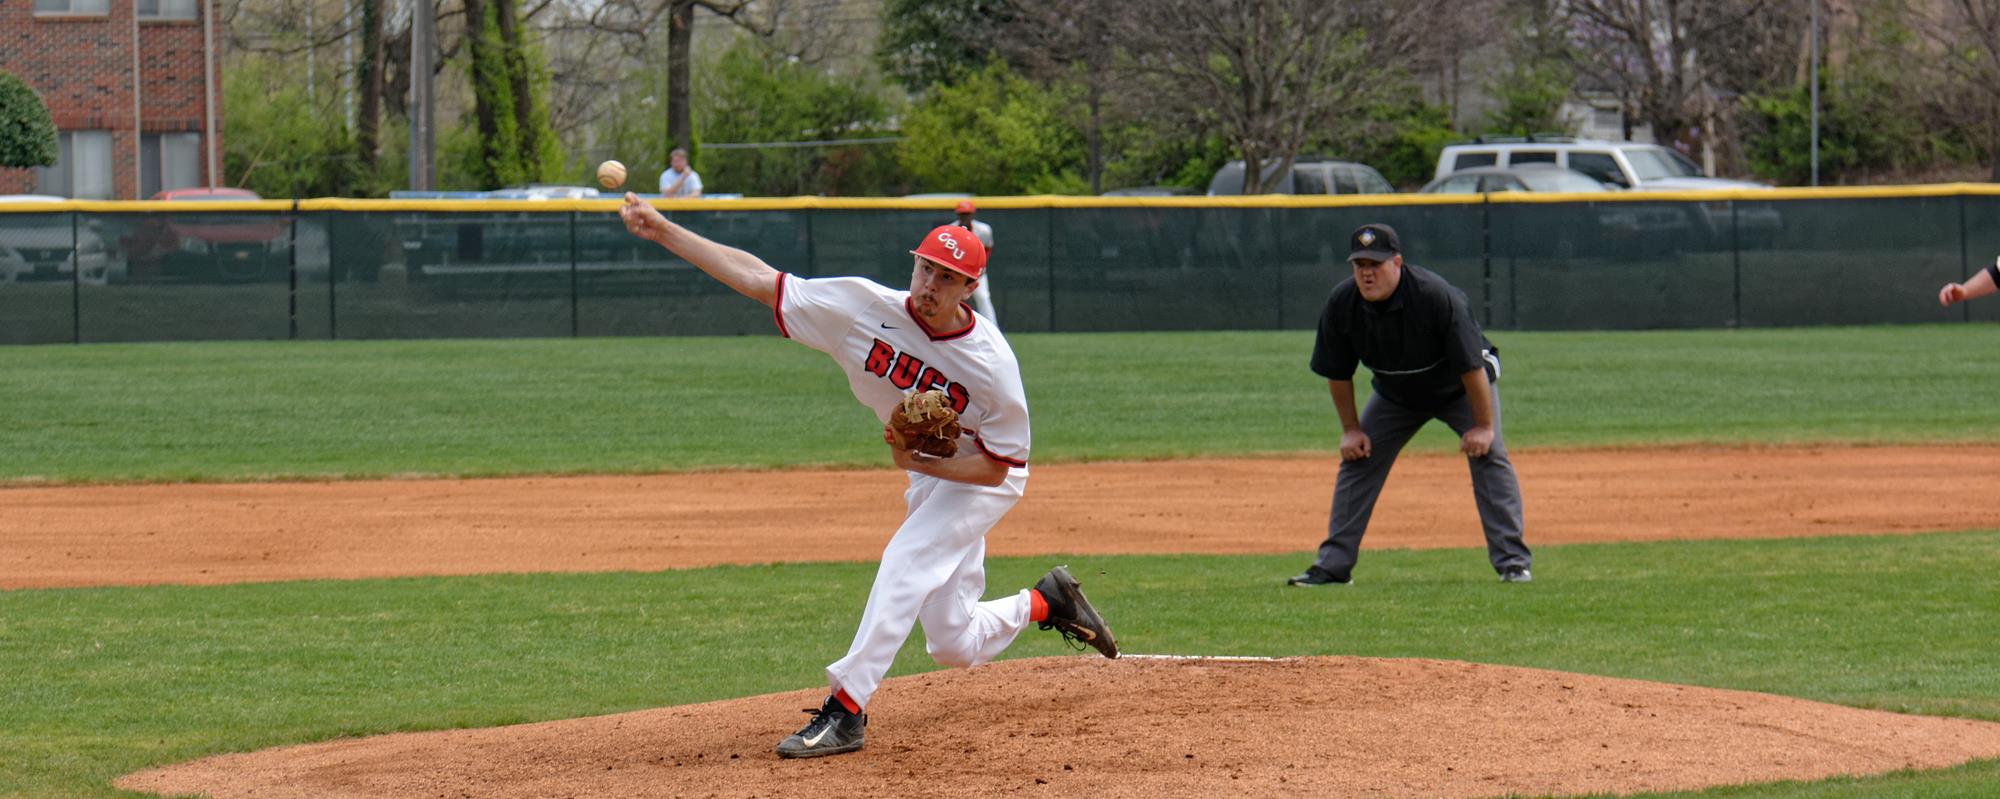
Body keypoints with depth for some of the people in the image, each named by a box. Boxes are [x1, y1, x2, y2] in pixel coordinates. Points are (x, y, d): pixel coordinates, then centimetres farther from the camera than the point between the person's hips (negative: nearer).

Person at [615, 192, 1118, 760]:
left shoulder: (991, 363, -28)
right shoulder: (867, 309, -19)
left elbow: (996, 466, -20)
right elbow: (757, 278, -19)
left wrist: (918, 462, -34)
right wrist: (663, 232, -24)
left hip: (981, 480, -6)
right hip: (927, 476, 6)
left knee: (906, 561, -29)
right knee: (953, 645, 7)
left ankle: (845, 710, -28)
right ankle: (1047, 603, 34)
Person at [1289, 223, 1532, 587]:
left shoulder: (1436, 295, -35)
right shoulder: (1341, 304, -22)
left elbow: (1471, 364, -29)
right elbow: (1337, 373, -7)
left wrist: (1483, 426, -26)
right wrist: (1351, 429, -6)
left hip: (1458, 389, -4)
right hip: (1395, 394, 4)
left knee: (1488, 455, -19)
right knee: (1357, 460, -2)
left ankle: (1512, 563, -17)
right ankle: (1333, 566, 3)